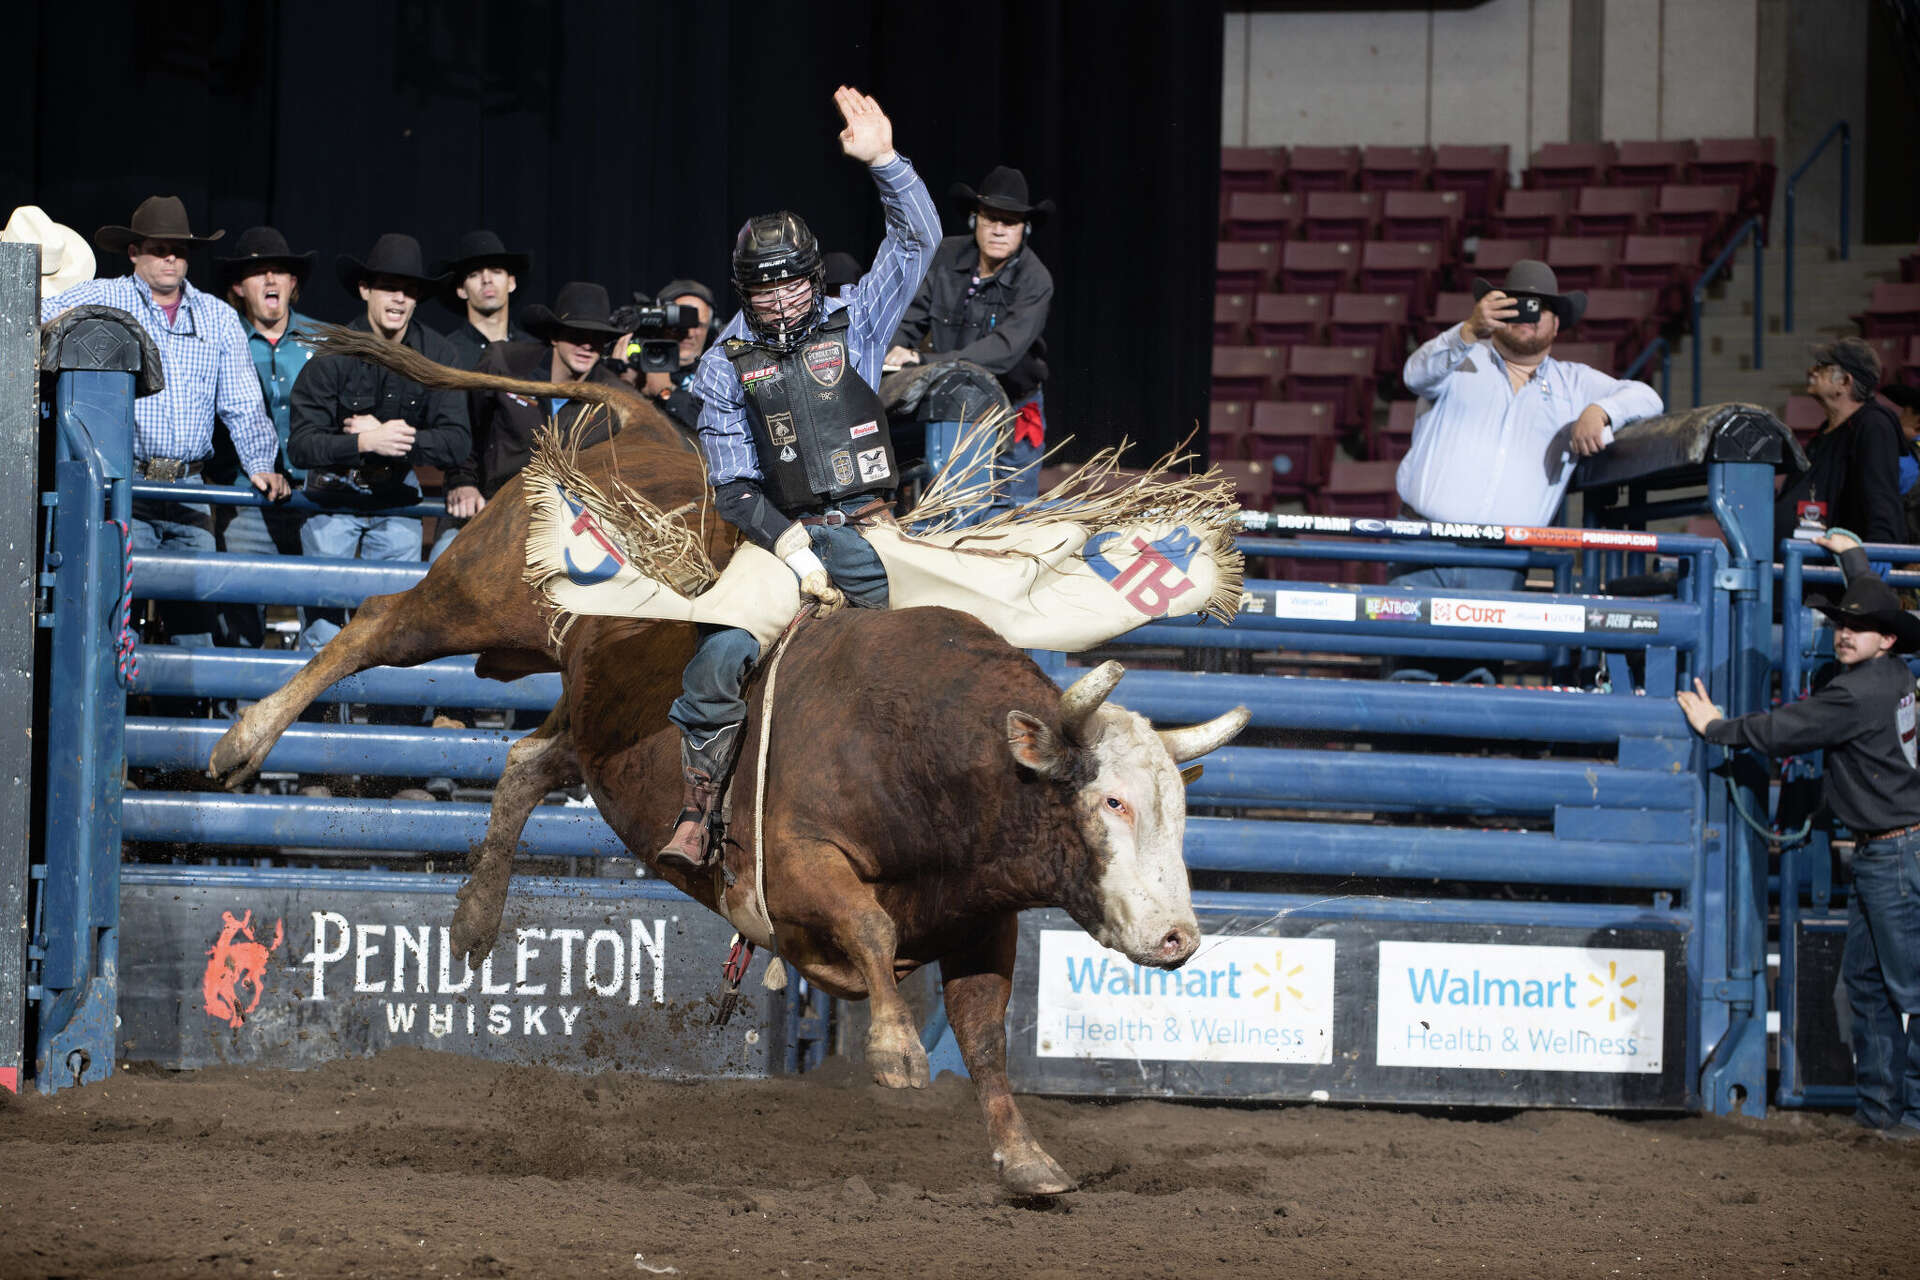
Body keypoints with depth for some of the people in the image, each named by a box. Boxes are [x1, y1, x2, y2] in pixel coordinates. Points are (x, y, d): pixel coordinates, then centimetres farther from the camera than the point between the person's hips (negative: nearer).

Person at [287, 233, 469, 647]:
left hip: (396, 496, 2)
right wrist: (367, 443, -31)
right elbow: (300, 445, -20)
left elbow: (456, 441, -10)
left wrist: (397, 440, -22)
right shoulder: (333, 353, -16)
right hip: (334, 494, -2)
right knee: (324, 618, -5)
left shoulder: (436, 354, -8)